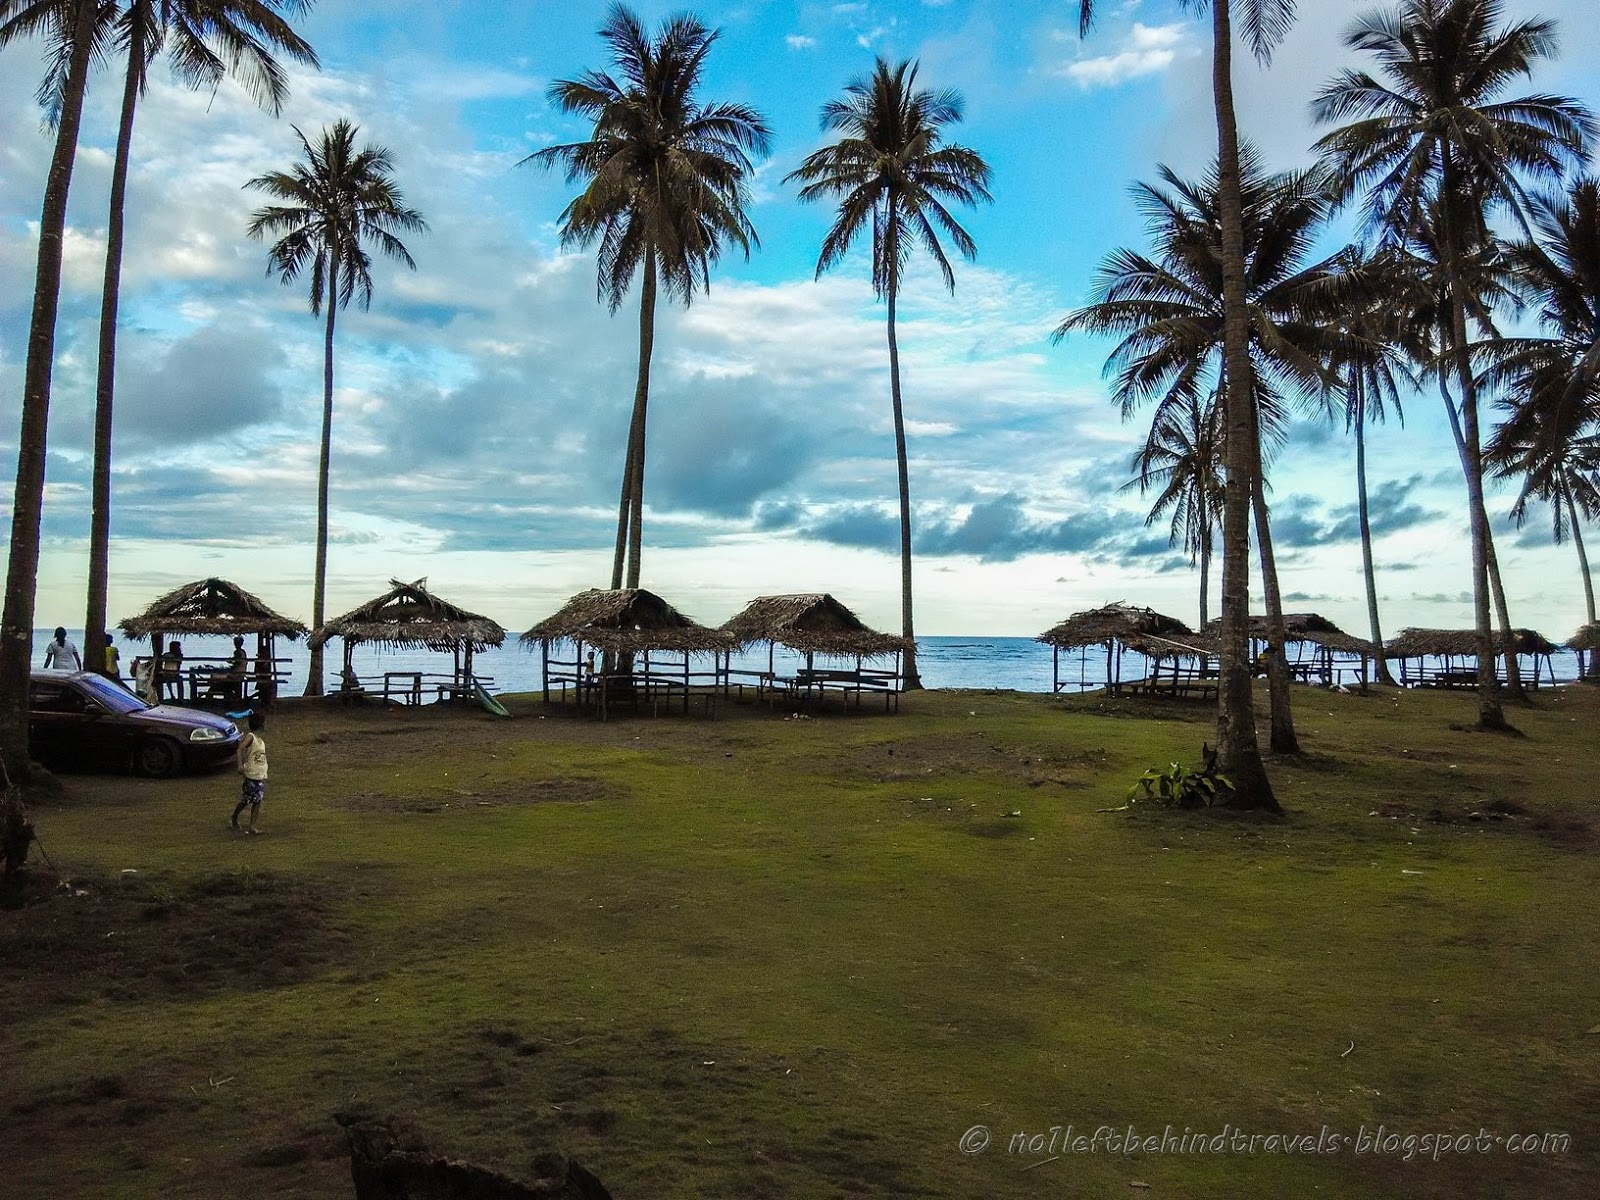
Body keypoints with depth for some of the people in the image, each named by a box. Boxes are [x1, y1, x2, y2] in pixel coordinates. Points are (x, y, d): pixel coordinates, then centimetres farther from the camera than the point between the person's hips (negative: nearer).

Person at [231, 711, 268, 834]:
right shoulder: (250, 736, -11)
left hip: (262, 776, 7)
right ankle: (234, 818, 20)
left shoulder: (261, 739, 12)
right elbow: (239, 749, -24)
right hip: (251, 775, -7)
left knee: (257, 801, 3)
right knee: (246, 800, 1)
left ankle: (251, 826, 4)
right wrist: (240, 765, -36)